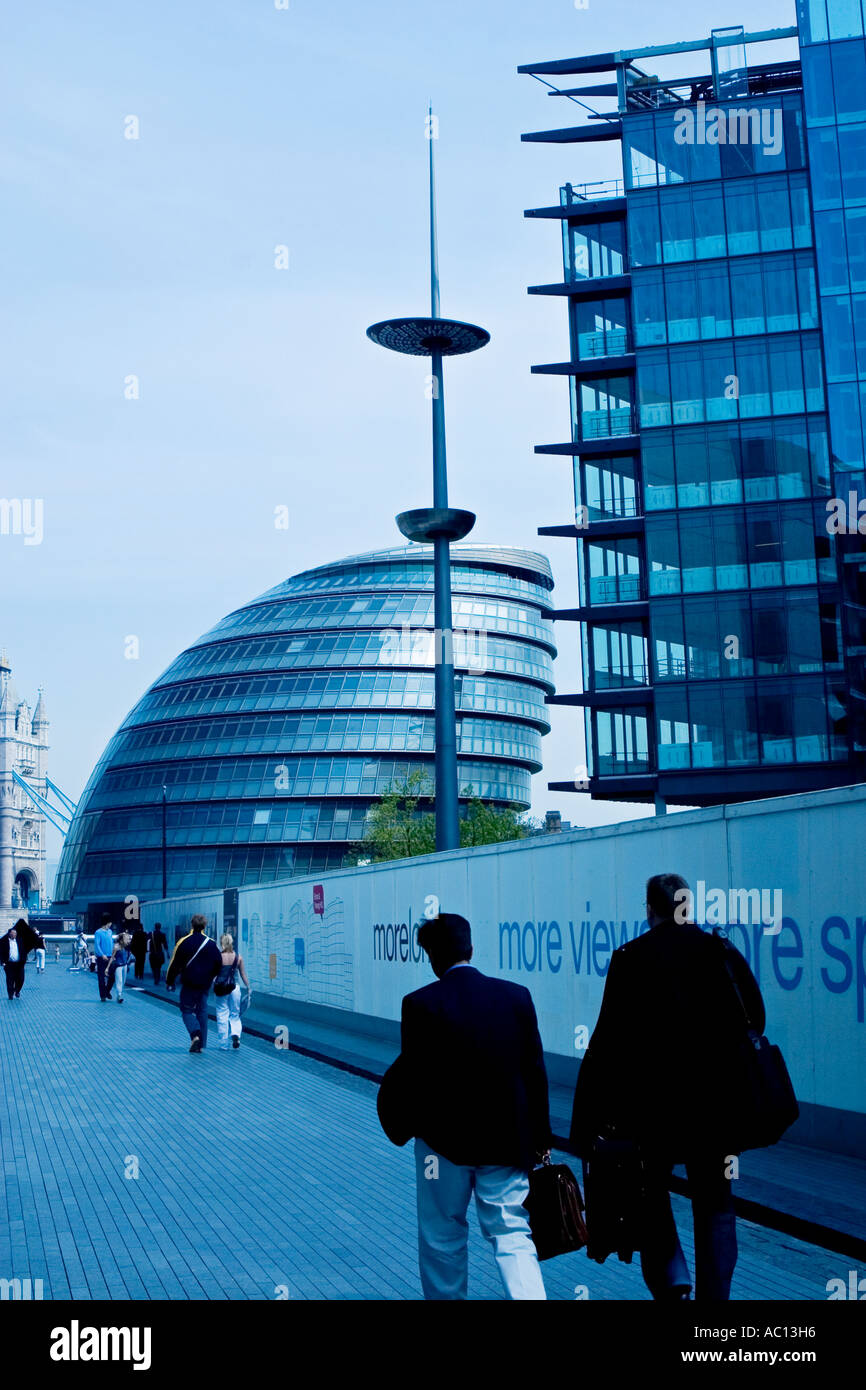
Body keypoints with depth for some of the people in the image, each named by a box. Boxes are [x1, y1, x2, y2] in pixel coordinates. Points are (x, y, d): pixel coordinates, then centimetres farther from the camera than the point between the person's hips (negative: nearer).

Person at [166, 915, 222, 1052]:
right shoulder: (212, 944, 1)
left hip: (188, 984, -3)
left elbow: (174, 964, -5)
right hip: (205, 985, 3)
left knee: (187, 1010, 6)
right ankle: (201, 1044, 9)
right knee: (202, 1011, 11)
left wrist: (169, 981, 5)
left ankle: (195, 1034, -19)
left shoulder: (183, 942, -7)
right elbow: (219, 965, 8)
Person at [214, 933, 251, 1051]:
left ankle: (224, 1044, 10)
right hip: (234, 987, 2)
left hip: (221, 988, -2)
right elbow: (243, 975, 7)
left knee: (222, 1016, 8)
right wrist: (248, 987, 17)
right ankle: (236, 1034, -11)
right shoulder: (238, 957, 0)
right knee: (235, 1015, 16)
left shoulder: (217, 956, -8)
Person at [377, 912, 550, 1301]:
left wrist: (400, 1126, 7)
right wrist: (539, 1137, 8)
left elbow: (412, 1075, -11)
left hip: (443, 1139, -2)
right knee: (512, 1235, 8)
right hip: (506, 1139, 2)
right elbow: (535, 1072, 0)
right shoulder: (516, 996, -3)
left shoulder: (420, 1004, -12)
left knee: (443, 1238, 16)